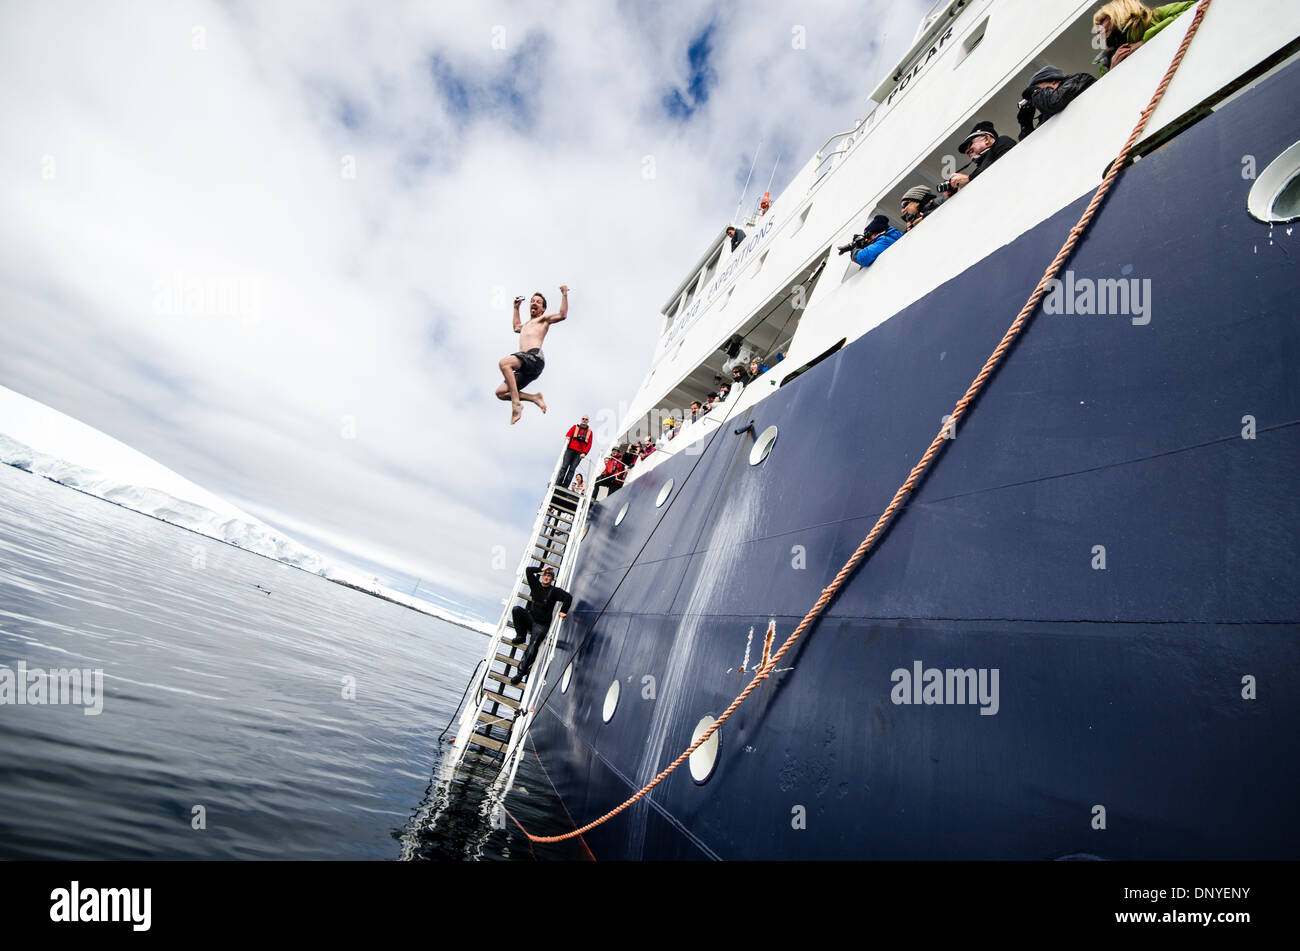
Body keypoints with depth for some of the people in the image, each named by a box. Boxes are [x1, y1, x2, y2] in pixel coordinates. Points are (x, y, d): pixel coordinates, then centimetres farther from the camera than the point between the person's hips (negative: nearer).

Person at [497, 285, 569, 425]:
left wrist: (564, 294, 1)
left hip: (535, 357, -8)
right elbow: (516, 327, 61)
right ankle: (534, 398, -4)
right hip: (525, 366, 8)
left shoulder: (544, 318, 17)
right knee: (500, 392, -4)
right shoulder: (526, 325, 39)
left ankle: (516, 404, -40)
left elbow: (562, 315, 0)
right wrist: (516, 308, 59)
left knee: (504, 362, -35)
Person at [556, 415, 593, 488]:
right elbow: (568, 434, 7)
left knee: (572, 469, -4)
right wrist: (567, 437, -18)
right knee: (565, 466, -6)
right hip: (570, 449, 0)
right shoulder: (575, 427, 14)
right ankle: (558, 483, -5)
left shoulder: (589, 431, 13)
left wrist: (584, 453, -5)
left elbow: (589, 444, 7)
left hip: (580, 453, 0)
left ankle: (565, 485, -6)